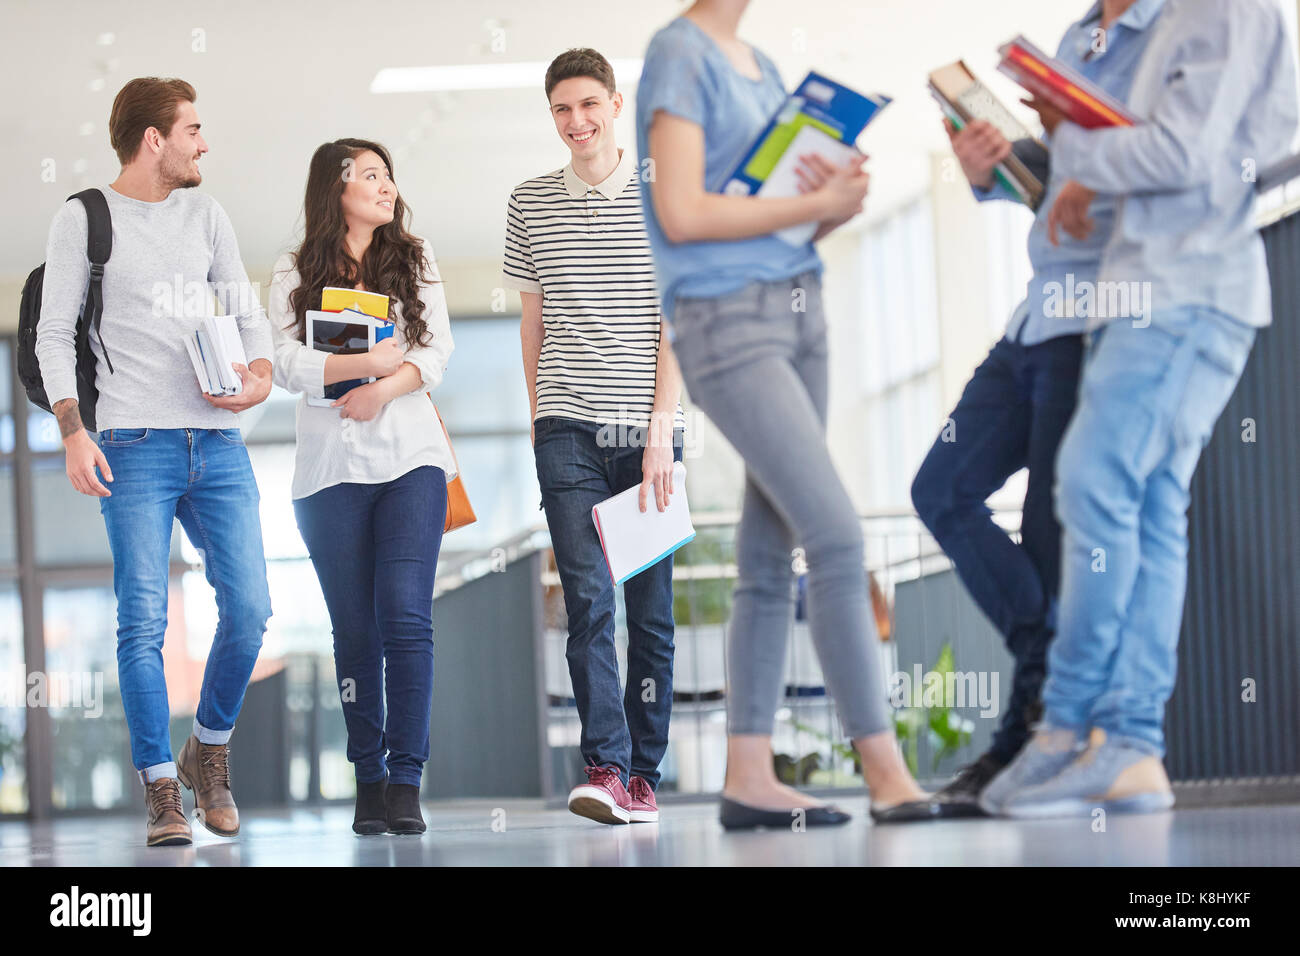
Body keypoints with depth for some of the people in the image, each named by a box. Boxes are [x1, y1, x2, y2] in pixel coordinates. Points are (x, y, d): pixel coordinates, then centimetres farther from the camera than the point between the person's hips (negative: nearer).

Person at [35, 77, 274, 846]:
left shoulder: (208, 215, 17)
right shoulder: (85, 219, 4)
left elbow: (246, 311, 16)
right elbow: (55, 335, 2)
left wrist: (262, 375, -5)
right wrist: (74, 432, -10)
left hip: (218, 442, 4)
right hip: (135, 444, -4)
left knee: (250, 609, -3)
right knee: (144, 622, -7)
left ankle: (210, 753, 18)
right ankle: (163, 793, -1)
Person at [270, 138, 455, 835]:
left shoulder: (414, 261, 13)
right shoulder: (294, 275, 7)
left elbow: (437, 349, 3)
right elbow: (286, 364, -6)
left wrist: (385, 388, -14)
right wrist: (366, 362, -20)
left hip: (412, 460, 0)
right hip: (331, 470, 0)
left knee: (405, 615, -12)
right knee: (355, 629, 2)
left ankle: (405, 782, -12)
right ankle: (367, 782, 8)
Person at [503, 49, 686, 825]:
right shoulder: (531, 205, 9)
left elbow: (674, 322, -2)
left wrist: (660, 428, -9)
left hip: (649, 431, -1)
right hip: (568, 431, 1)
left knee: (651, 609, 3)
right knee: (588, 597, -11)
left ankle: (644, 774, 10)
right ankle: (605, 769, -15)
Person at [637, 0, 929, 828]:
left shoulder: (761, 67, 17)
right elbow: (681, 214, -15)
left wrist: (841, 205, -1)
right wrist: (816, 203, -12)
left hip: (799, 310, 8)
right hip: (728, 321, -8)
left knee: (773, 557, 5)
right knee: (837, 536, -15)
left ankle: (749, 776, 7)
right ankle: (886, 771, -13)